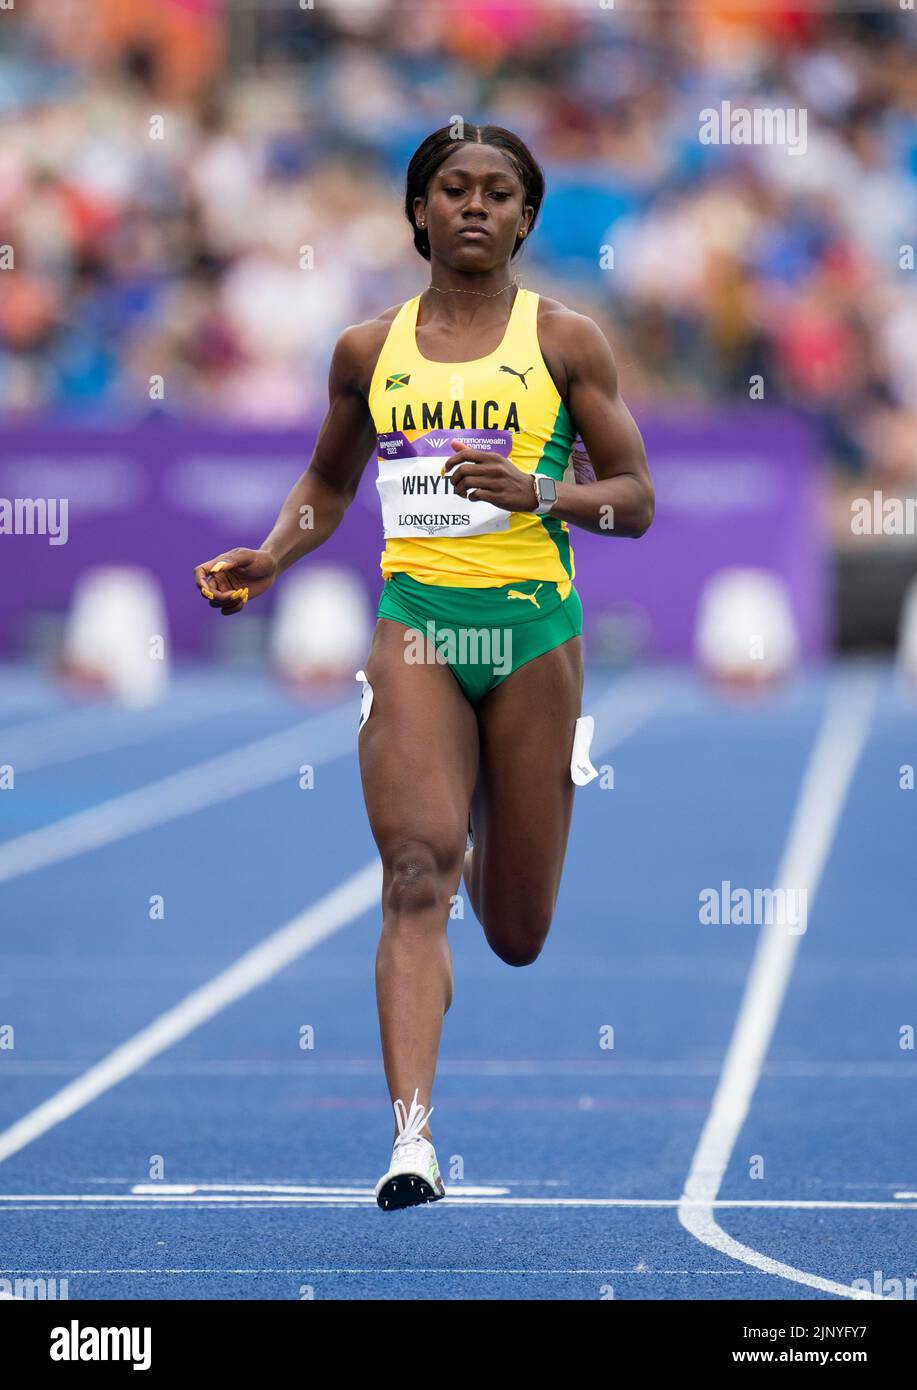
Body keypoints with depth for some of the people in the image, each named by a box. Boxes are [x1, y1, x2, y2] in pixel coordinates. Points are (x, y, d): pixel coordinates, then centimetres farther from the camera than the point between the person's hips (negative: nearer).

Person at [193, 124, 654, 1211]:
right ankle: (412, 1136, -25)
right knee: (417, 869, -20)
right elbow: (329, 480, 25)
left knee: (517, 937, 9)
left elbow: (636, 499, 3)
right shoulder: (369, 351, 10)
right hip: (415, 621, 0)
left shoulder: (564, 340, 3)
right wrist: (271, 557, 7)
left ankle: (493, 849, 49)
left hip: (533, 625, 0)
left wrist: (536, 491, -16)